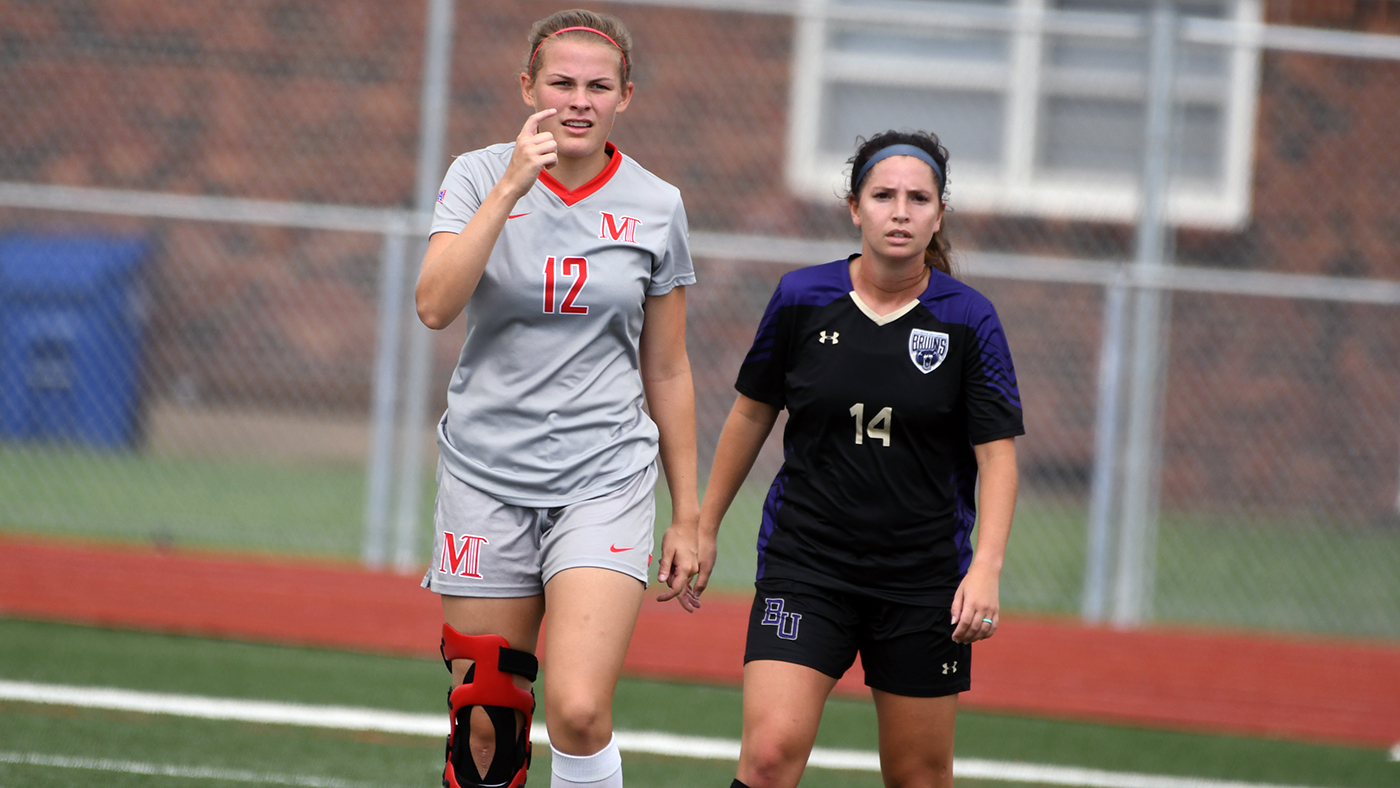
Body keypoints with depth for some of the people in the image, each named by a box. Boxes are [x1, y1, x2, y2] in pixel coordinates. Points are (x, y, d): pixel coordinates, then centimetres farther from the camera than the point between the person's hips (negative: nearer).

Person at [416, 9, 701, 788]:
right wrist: (511, 187, -21)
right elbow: (436, 305, -17)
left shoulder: (656, 205, 3)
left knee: (579, 711, -19)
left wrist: (687, 517, 10)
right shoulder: (480, 176, 0)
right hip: (486, 480, 1)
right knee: (483, 724, 2)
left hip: (606, 482, -1)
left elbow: (667, 372, 10)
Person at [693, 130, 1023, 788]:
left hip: (924, 580, 0)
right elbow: (752, 412, 13)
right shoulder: (801, 300, 0)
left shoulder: (968, 320, -3)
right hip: (804, 564, 0)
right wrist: (705, 526, 17)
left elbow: (997, 453, -4)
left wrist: (986, 568, -17)